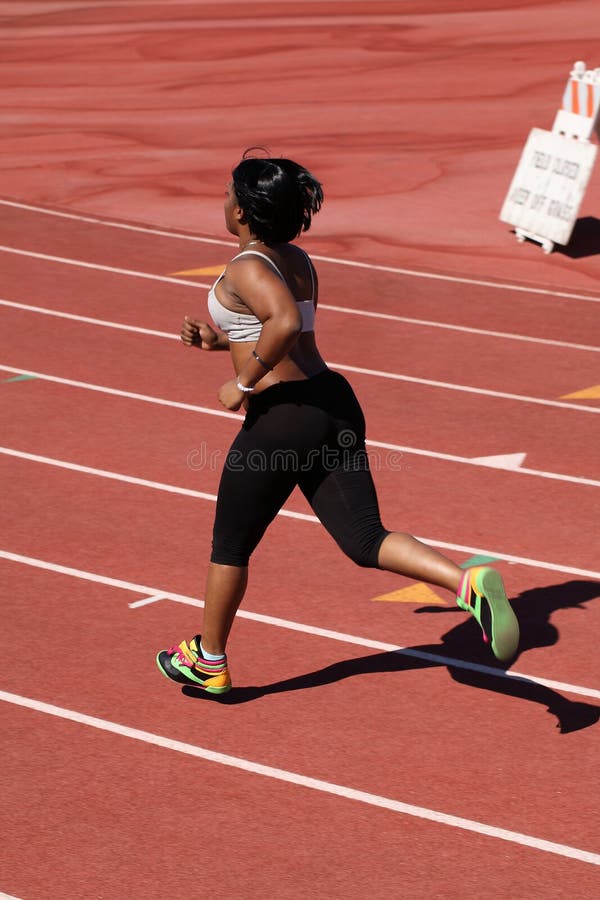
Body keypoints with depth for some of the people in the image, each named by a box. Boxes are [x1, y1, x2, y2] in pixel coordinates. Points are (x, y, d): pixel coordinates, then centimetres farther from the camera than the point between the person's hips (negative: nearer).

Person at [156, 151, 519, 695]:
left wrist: (243, 384, -20)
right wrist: (218, 340, 23)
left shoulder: (246, 269, -13)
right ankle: (469, 582, -25)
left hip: (281, 418, -7)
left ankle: (208, 661, 31)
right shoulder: (298, 261, 14)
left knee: (231, 546, 14)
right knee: (366, 542, -1)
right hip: (334, 405, 8)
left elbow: (285, 323, -32)